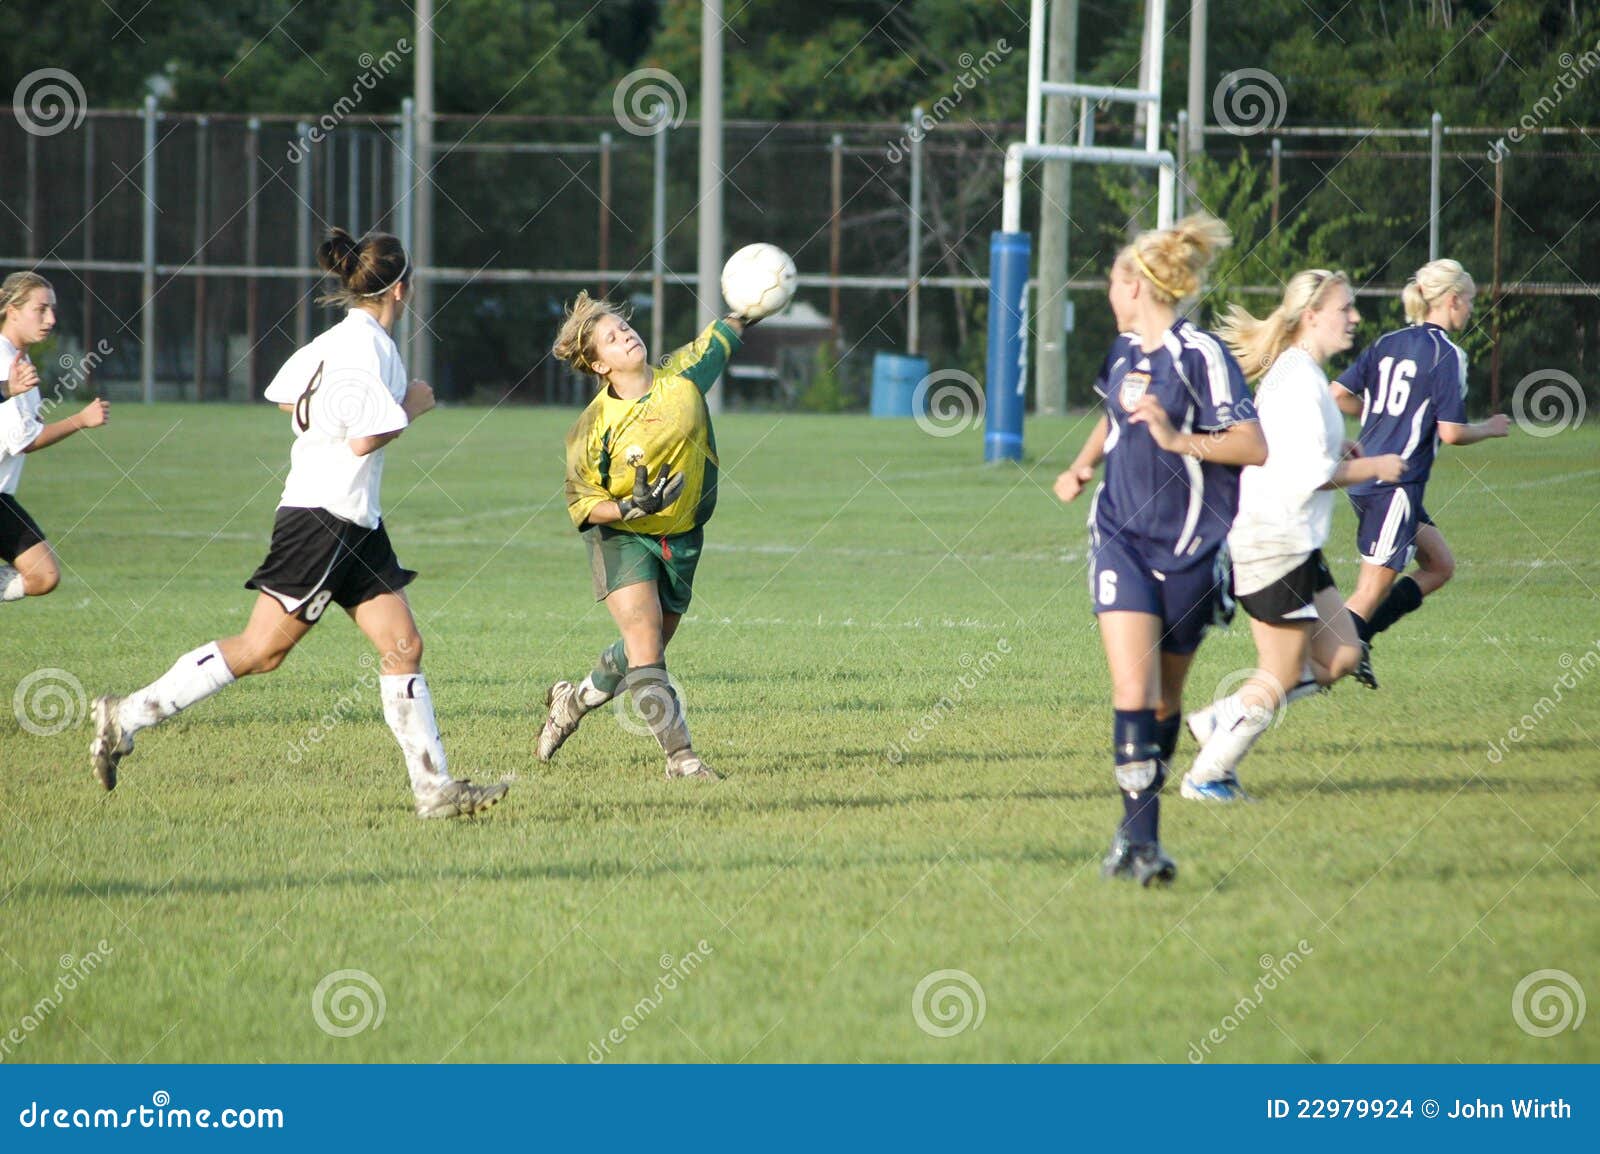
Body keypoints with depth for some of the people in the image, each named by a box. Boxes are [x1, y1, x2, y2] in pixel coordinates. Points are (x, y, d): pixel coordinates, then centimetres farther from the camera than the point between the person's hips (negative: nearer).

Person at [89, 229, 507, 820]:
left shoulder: (336, 340, 12)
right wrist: (410, 406, -8)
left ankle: (434, 786, 3)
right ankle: (126, 716, 1)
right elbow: (364, 439, -21)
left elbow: (285, 397, 20)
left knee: (404, 647, 4)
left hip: (355, 525, 10)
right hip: (322, 519, -10)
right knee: (261, 650, -7)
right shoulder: (367, 345, -16)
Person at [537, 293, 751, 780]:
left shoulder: (683, 376, -9)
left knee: (650, 645, 13)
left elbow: (724, 333, 11)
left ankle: (575, 699, 41)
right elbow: (581, 503, -13)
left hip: (680, 538, 4)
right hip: (622, 537, -4)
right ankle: (679, 754, -17)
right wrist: (632, 508, -28)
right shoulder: (592, 428, -18)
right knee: (644, 638, -19)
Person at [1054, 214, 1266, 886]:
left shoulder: (1201, 355, -12)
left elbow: (1254, 447, -18)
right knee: (1132, 693, -13)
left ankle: (1138, 833, 26)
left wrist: (1179, 440, -28)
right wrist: (1084, 465, 16)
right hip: (1122, 540, 4)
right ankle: (1140, 838, -17)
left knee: (1164, 702, 9)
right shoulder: (1125, 350, 9)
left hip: (1189, 550, -4)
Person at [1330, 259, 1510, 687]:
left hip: (1365, 476, 9)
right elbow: (1451, 432, -16)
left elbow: (1339, 394, 6)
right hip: (1395, 487, -9)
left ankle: (1357, 639, 9)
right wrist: (1491, 429, 4)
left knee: (1439, 567, 17)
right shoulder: (1447, 354, -12)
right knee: (1374, 588, -1)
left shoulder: (1387, 343, 10)